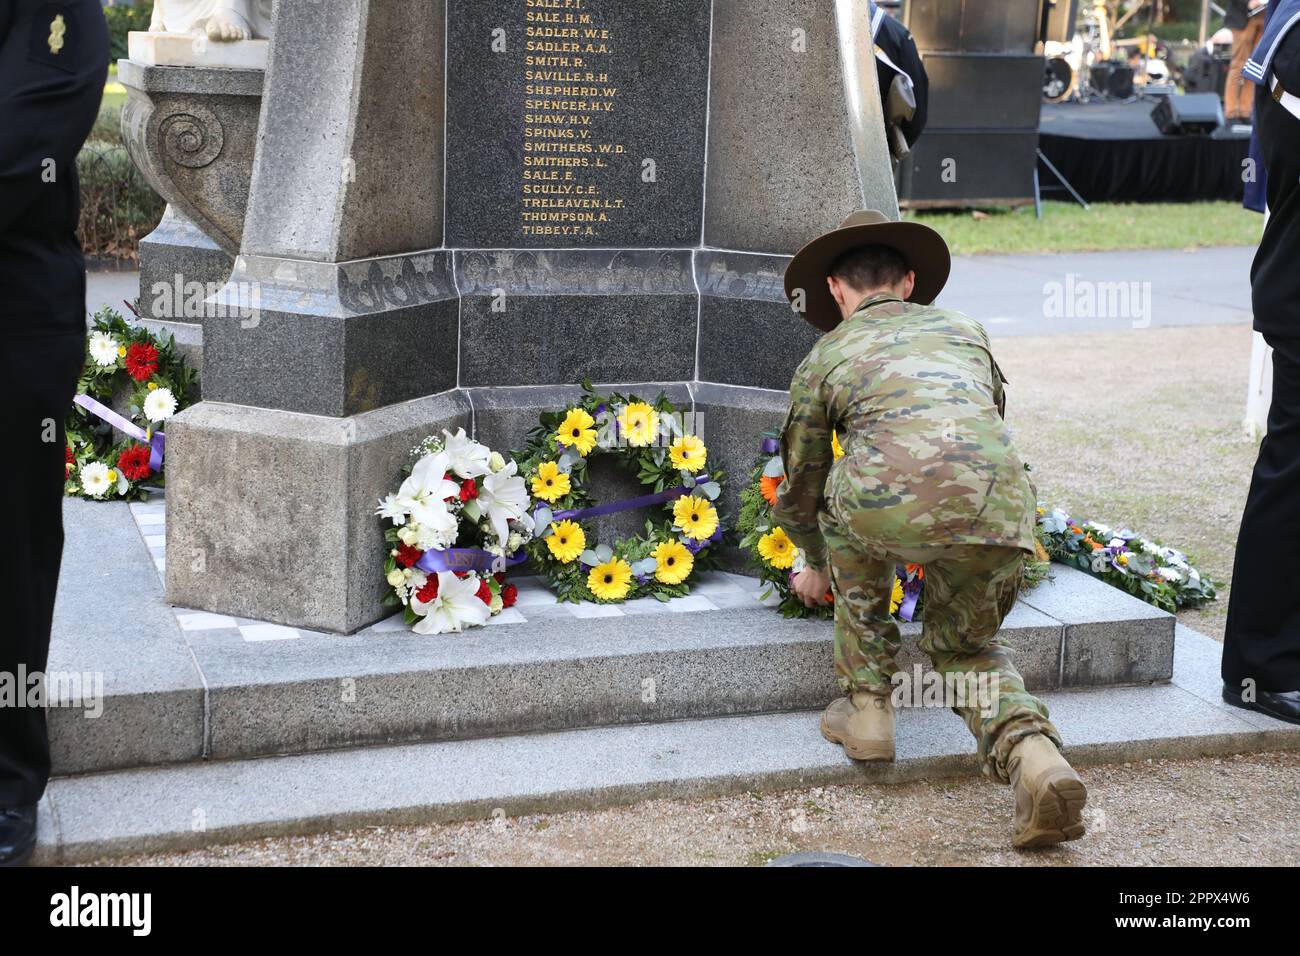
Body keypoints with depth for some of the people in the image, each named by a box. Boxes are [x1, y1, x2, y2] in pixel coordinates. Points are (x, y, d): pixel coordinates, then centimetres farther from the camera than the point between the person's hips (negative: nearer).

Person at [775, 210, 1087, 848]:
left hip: (888, 506, -3)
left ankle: (867, 706, 29)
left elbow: (799, 494, 37)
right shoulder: (965, 330, 34)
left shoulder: (824, 358, 27)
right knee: (968, 646, 28)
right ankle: (1030, 752, 0)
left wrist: (816, 566, 58)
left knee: (841, 514, 33)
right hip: (1000, 512, 3)